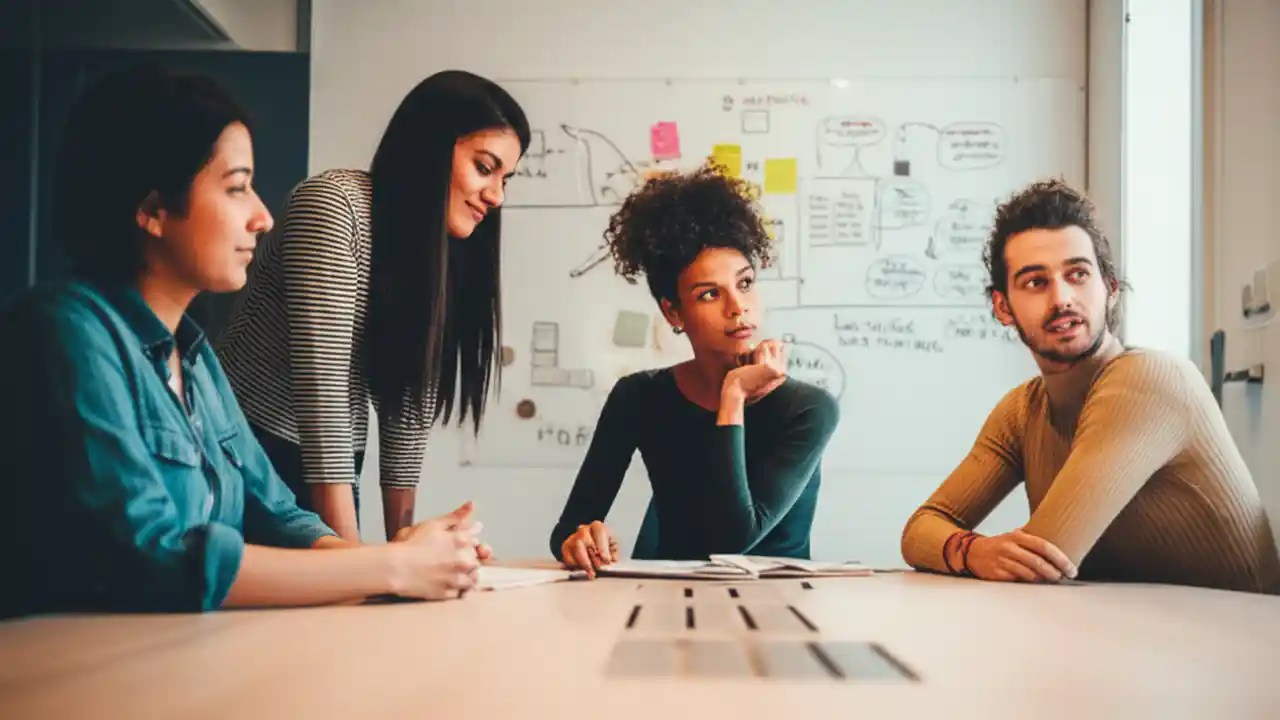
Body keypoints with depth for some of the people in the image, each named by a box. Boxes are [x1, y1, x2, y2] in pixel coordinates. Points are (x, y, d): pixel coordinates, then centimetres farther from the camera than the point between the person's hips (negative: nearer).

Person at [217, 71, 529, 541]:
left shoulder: (443, 254, 6)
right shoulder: (334, 205, -17)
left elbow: (409, 407, 6)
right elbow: (320, 387, -24)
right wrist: (352, 557, -28)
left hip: (330, 473, 7)